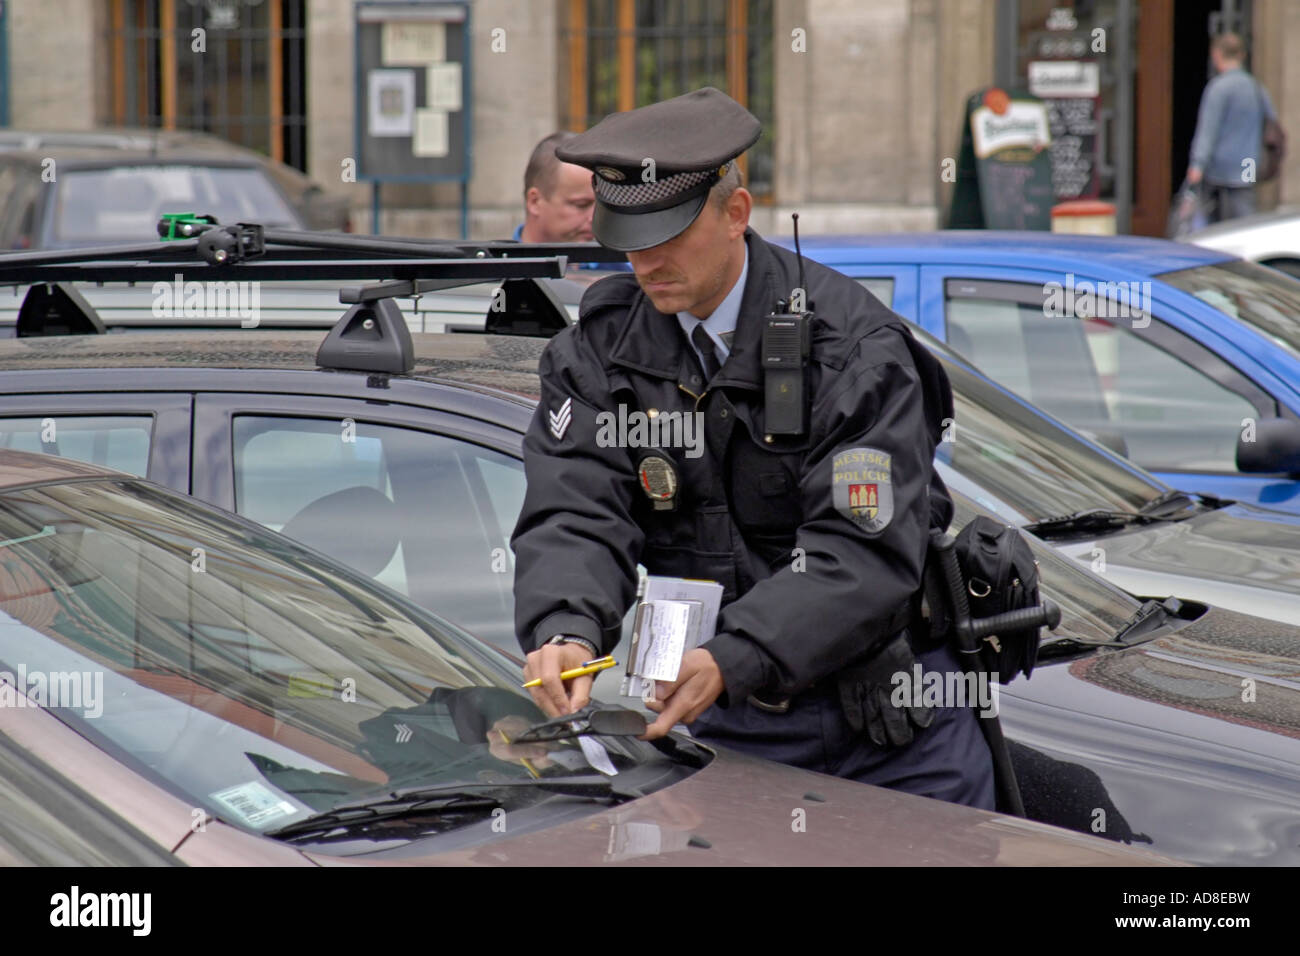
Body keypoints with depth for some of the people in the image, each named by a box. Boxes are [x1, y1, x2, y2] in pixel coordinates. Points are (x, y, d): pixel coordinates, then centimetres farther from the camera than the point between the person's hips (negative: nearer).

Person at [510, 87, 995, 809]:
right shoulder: (599, 348, -1)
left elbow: (864, 558, -23)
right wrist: (565, 632, -33)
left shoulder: (853, 346, -15)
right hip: (728, 724, 3)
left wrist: (730, 662, -36)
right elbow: (575, 518, -11)